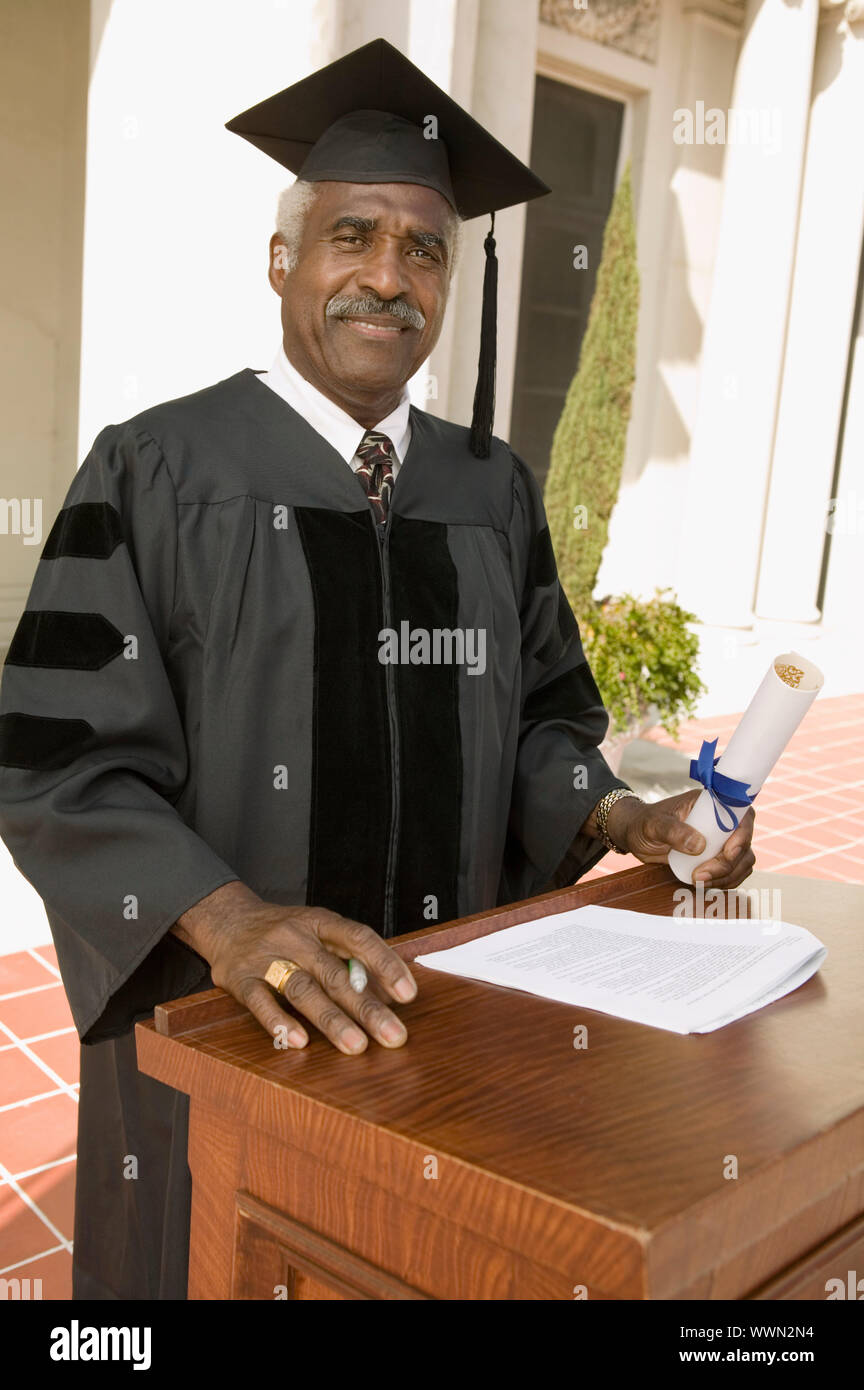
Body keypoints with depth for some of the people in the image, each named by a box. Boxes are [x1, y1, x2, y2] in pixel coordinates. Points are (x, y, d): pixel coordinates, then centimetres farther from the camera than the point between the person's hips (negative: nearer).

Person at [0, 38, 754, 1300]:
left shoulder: (493, 492, 3)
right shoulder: (157, 474, -10)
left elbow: (541, 715, 9)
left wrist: (619, 817, -10)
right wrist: (228, 918, -29)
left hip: (450, 1014, 4)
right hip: (221, 1016, -3)